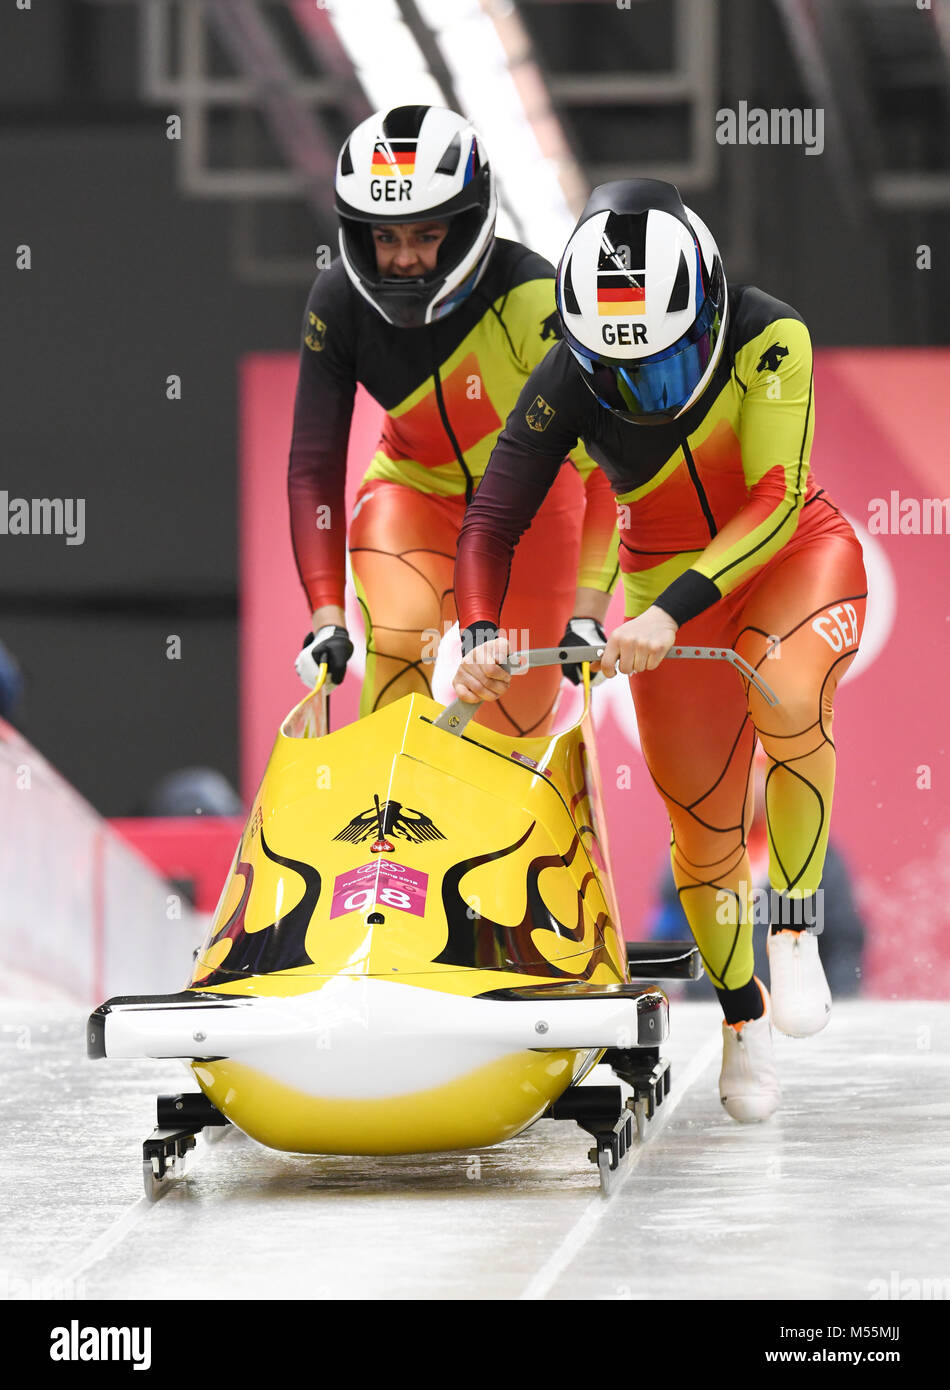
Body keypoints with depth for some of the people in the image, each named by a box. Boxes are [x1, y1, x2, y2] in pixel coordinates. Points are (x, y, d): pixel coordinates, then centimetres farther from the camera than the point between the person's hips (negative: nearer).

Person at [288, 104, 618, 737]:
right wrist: (327, 616, -25)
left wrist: (584, 614, -38)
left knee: (511, 712, -2)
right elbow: (314, 467, -16)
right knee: (401, 643, -26)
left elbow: (603, 458, -31)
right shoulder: (339, 302, -22)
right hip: (416, 489, 1)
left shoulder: (533, 295, -32)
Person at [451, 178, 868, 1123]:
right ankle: (742, 1020, 25)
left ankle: (795, 934, -17)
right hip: (666, 583, 2)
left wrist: (673, 613, -39)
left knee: (786, 701, -34)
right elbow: (492, 524, -17)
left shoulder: (767, 338, -27)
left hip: (794, 560, -2)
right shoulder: (566, 385, -20)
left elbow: (776, 502, -30)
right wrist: (482, 637, -34)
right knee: (702, 818, 1)